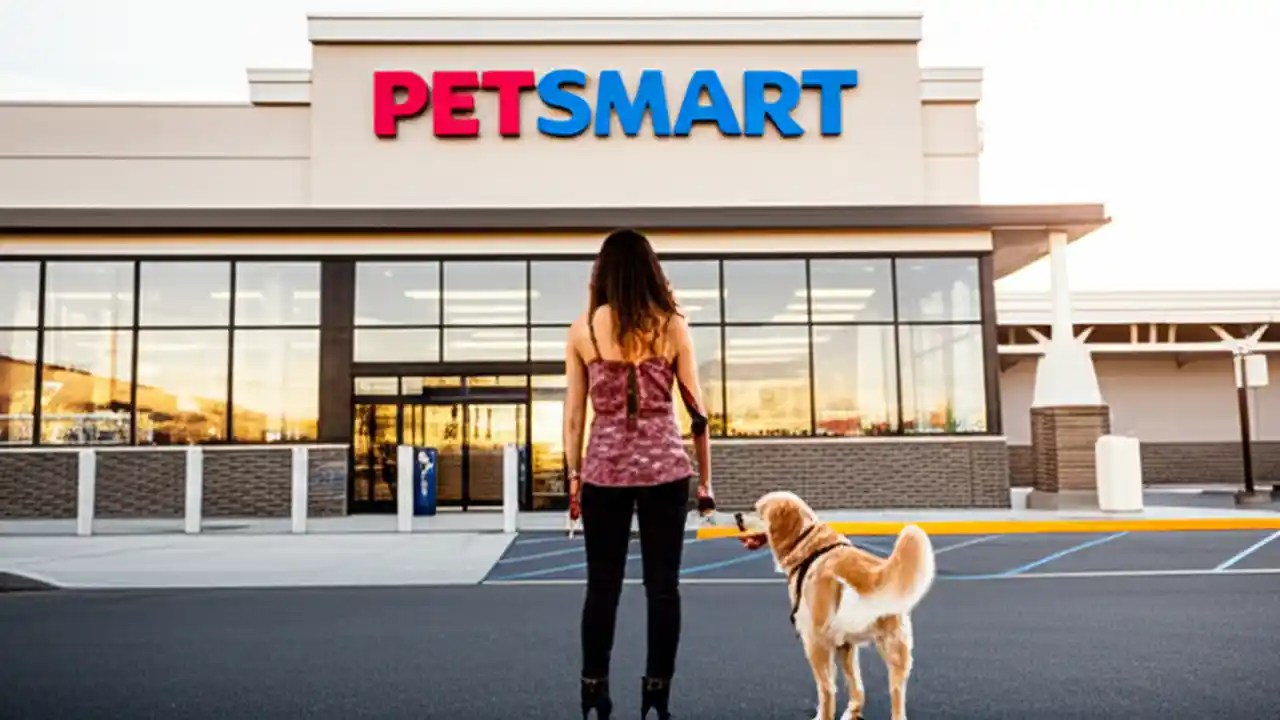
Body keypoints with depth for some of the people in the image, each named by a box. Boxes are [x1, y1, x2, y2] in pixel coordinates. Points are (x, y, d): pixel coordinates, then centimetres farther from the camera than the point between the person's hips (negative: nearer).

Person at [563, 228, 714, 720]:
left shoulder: (583, 329, 1)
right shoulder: (672, 325, 0)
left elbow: (574, 415, 3)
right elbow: (697, 410, 1)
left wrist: (573, 476, 11)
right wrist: (705, 477, 9)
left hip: (604, 468, 1)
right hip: (665, 467, 0)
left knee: (602, 585, 9)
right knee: (663, 586, 6)